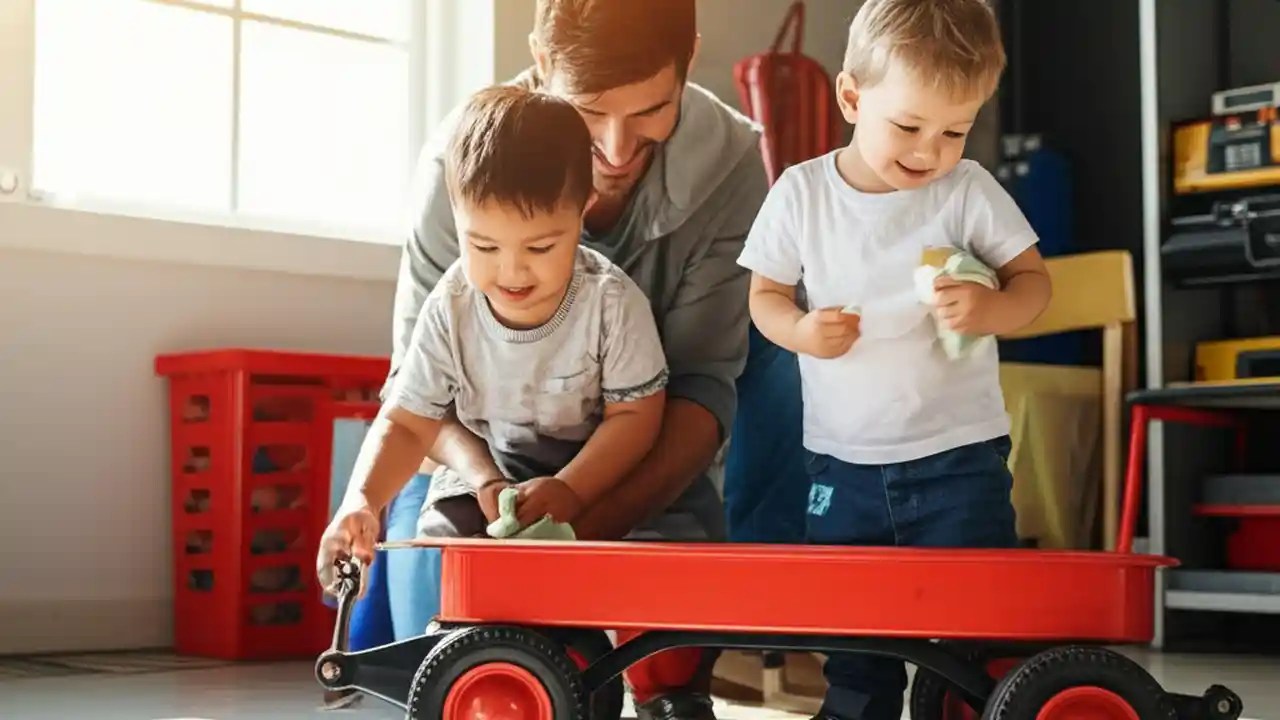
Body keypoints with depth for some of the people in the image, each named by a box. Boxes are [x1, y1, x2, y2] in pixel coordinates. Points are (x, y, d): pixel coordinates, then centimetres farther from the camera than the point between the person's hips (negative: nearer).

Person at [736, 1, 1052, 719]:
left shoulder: (970, 191, -6)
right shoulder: (802, 192, -3)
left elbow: (1033, 280, -1)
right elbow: (767, 293, 5)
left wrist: (990, 307, -23)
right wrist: (800, 329, -17)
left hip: (959, 454, -2)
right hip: (842, 462, 2)